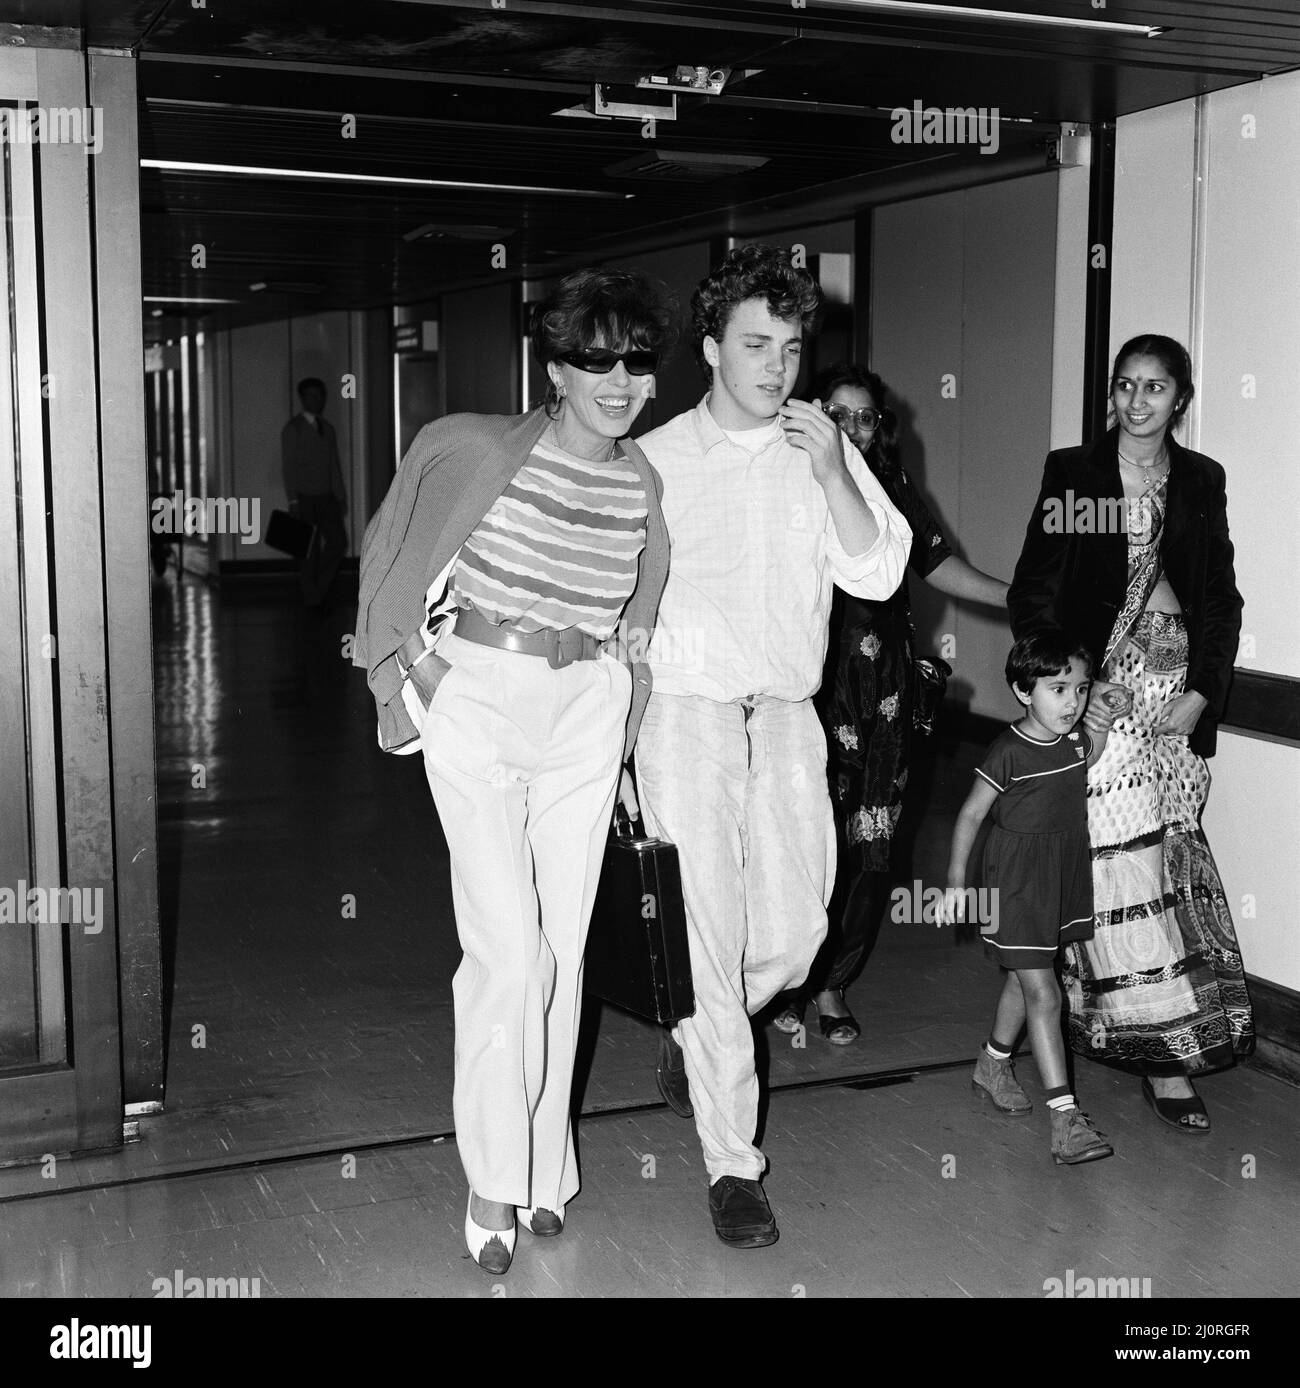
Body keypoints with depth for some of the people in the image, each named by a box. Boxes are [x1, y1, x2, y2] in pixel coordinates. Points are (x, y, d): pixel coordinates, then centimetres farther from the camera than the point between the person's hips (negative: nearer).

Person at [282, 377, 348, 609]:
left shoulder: (327, 428, 15)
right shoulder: (292, 429, -4)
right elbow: (288, 466, -8)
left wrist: (340, 496, 11)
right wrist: (293, 501, -14)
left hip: (327, 497, 5)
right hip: (305, 498, -5)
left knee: (338, 542, -3)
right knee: (310, 549, -2)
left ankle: (321, 587, 13)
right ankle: (312, 597, 8)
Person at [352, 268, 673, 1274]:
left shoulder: (643, 482, 4)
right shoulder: (474, 447, -10)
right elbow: (392, 552, 4)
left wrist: (627, 646, 10)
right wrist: (407, 655, -1)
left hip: (586, 708, 4)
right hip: (475, 697, -4)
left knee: (563, 948, 8)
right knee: (507, 949, -9)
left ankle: (544, 1162, 24)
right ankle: (495, 1182, 7)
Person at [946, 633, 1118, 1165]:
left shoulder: (1075, 739, -1)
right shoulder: (1008, 752, -19)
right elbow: (970, 814, -11)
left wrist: (1102, 720, 8)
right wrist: (956, 881, -9)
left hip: (1064, 876, 7)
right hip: (1016, 882, -7)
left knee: (1021, 980, 22)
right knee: (1043, 995, -9)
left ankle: (992, 1064, 43)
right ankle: (1066, 1118, -11)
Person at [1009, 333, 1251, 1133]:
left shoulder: (1201, 482, 10)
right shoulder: (1072, 472, 3)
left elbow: (1222, 599, 11)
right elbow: (1034, 592, 1)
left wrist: (1200, 693, -1)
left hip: (1176, 685, 3)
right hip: (1097, 682, -2)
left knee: (1170, 850, 0)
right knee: (1123, 854, -7)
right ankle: (1165, 1050, 0)